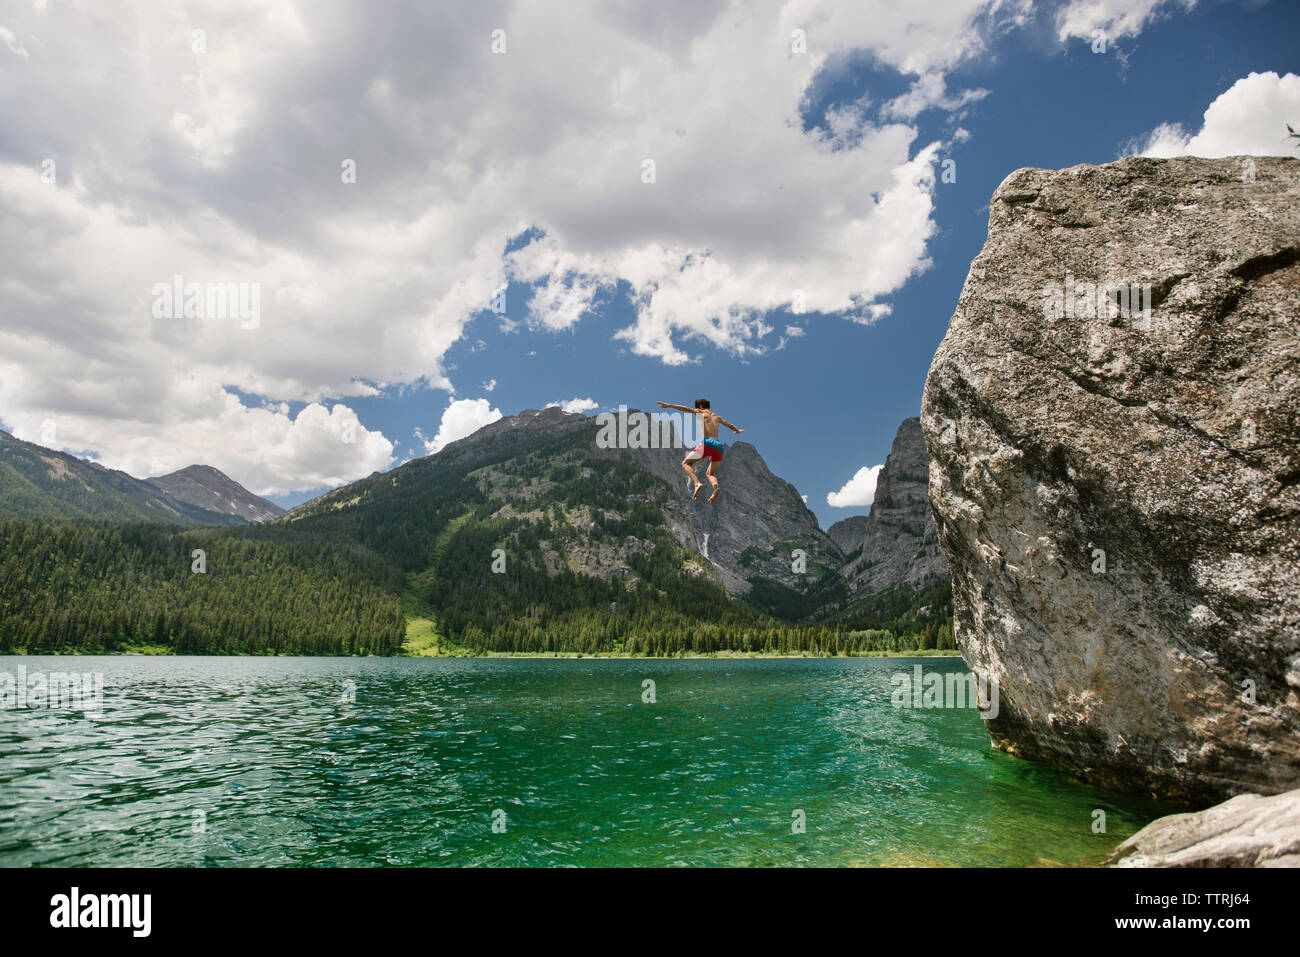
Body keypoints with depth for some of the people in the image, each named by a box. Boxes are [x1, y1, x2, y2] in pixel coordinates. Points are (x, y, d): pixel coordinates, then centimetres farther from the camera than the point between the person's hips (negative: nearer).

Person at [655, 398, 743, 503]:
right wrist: (737, 430, 67)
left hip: (707, 443, -6)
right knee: (710, 473, 20)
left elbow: (685, 409, -3)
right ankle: (716, 487, -14)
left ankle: (697, 483, -22)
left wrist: (669, 405, -8)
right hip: (719, 446, 6)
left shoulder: (701, 413, 12)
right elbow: (728, 424, 48)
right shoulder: (716, 416, 30)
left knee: (686, 463, 4)